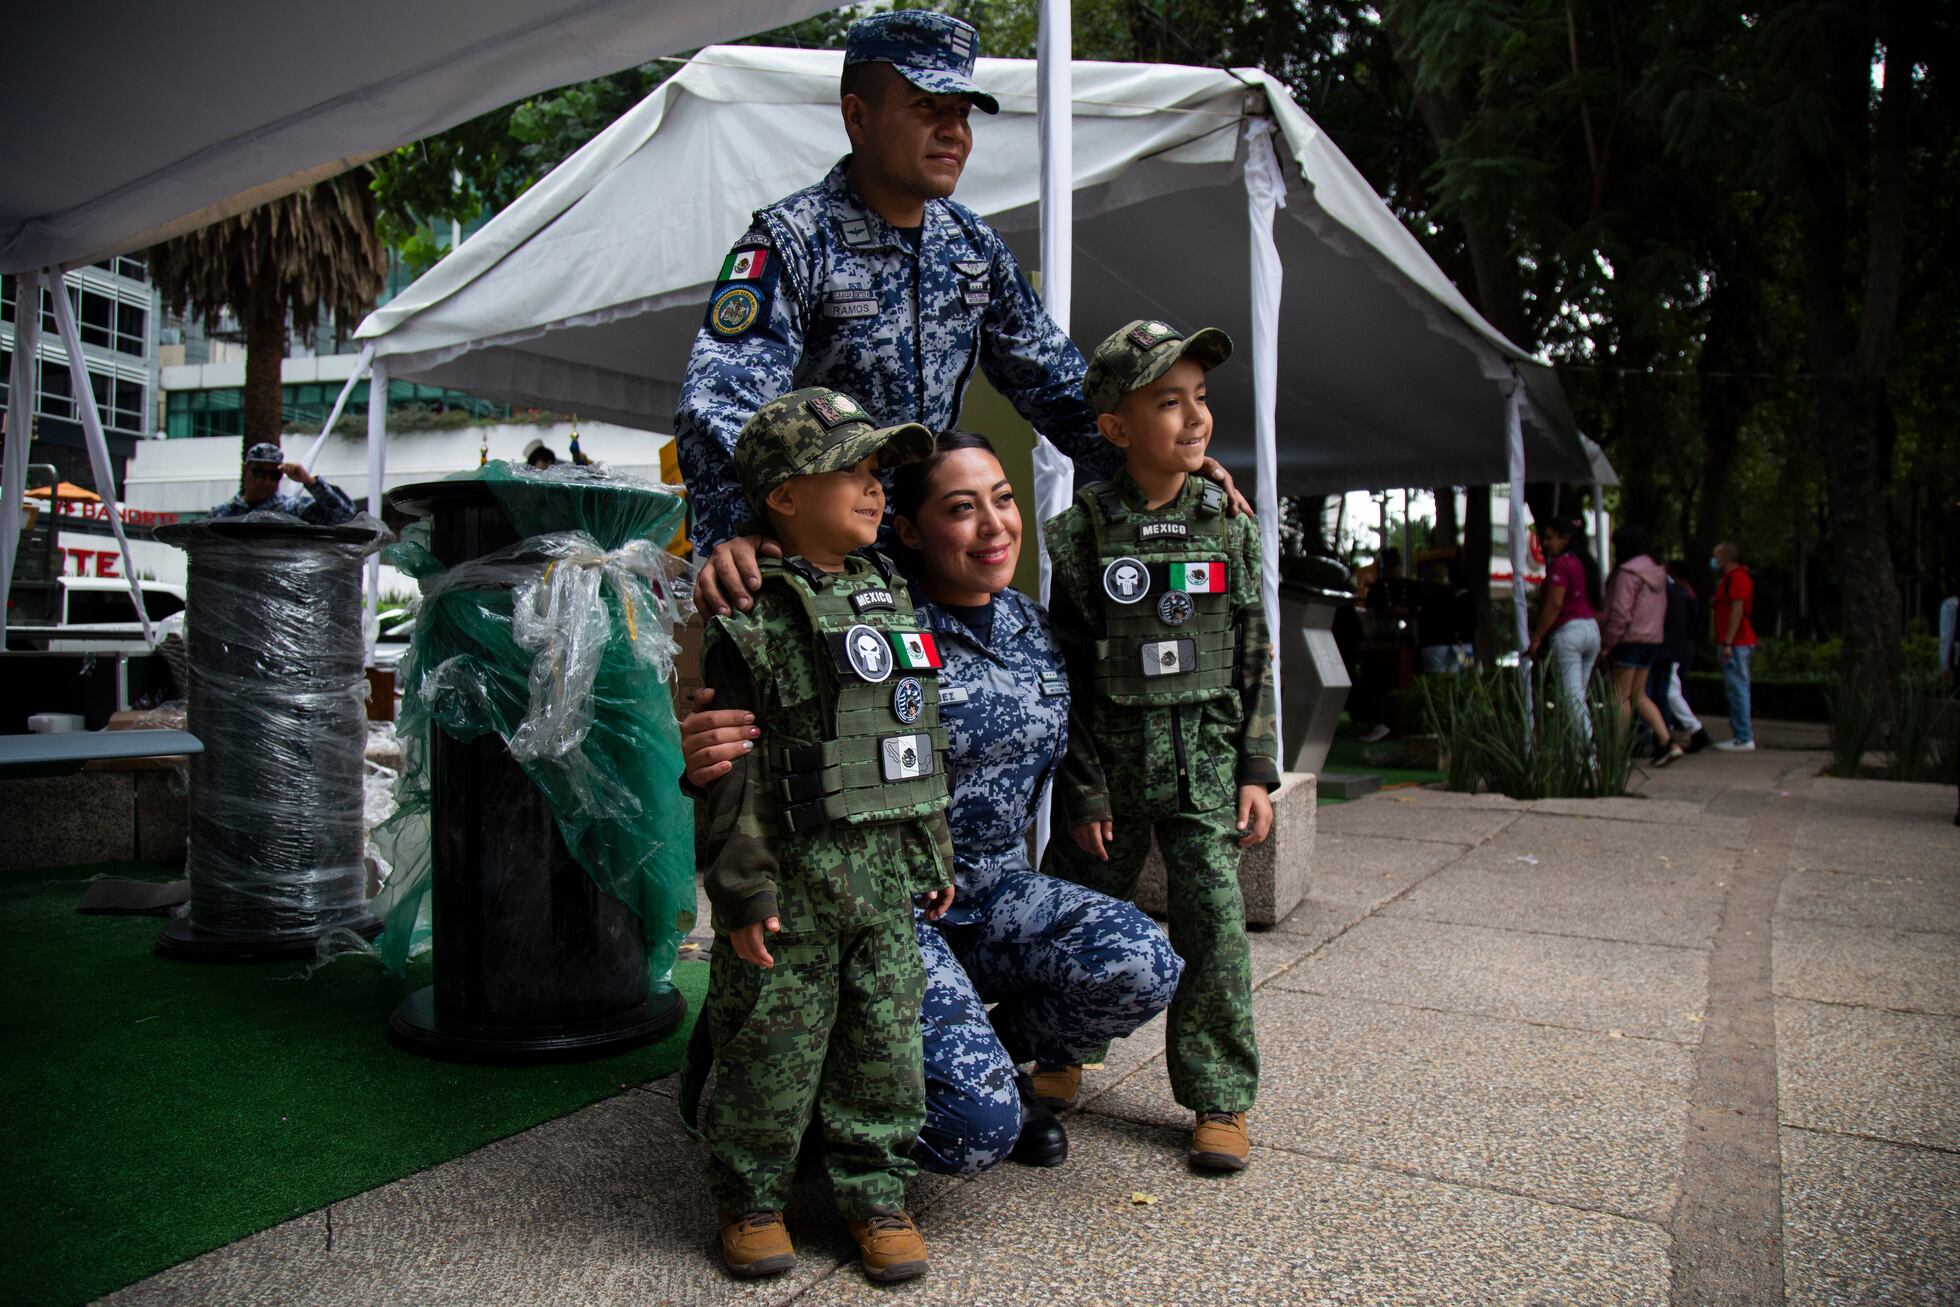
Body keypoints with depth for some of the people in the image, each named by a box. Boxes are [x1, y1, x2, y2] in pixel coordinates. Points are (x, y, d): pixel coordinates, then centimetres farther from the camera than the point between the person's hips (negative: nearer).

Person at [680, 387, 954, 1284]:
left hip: (886, 870, 6)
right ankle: (751, 1199, 27)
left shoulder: (889, 595, 10)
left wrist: (935, 853, 17)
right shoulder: (750, 620, -10)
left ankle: (876, 1194, 28)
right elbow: (732, 771, -12)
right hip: (794, 874, -6)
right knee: (772, 1042, 7)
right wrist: (742, 891, -14)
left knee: (884, 1040, 12)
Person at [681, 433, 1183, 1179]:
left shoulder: (1034, 624, 4)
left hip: (1000, 892, 6)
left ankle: (995, 1056, 8)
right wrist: (699, 753, -39)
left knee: (1144, 966, -21)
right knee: (976, 1127, -22)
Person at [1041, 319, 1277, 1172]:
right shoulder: (1079, 533, -5)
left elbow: (1254, 659, 6)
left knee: (1214, 917, -3)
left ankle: (1221, 1097, 13)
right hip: (1111, 750, -1)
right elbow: (1067, 676, -4)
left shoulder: (1228, 525, 3)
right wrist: (1083, 788, -5)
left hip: (1205, 752, 1)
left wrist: (1258, 771, 1)